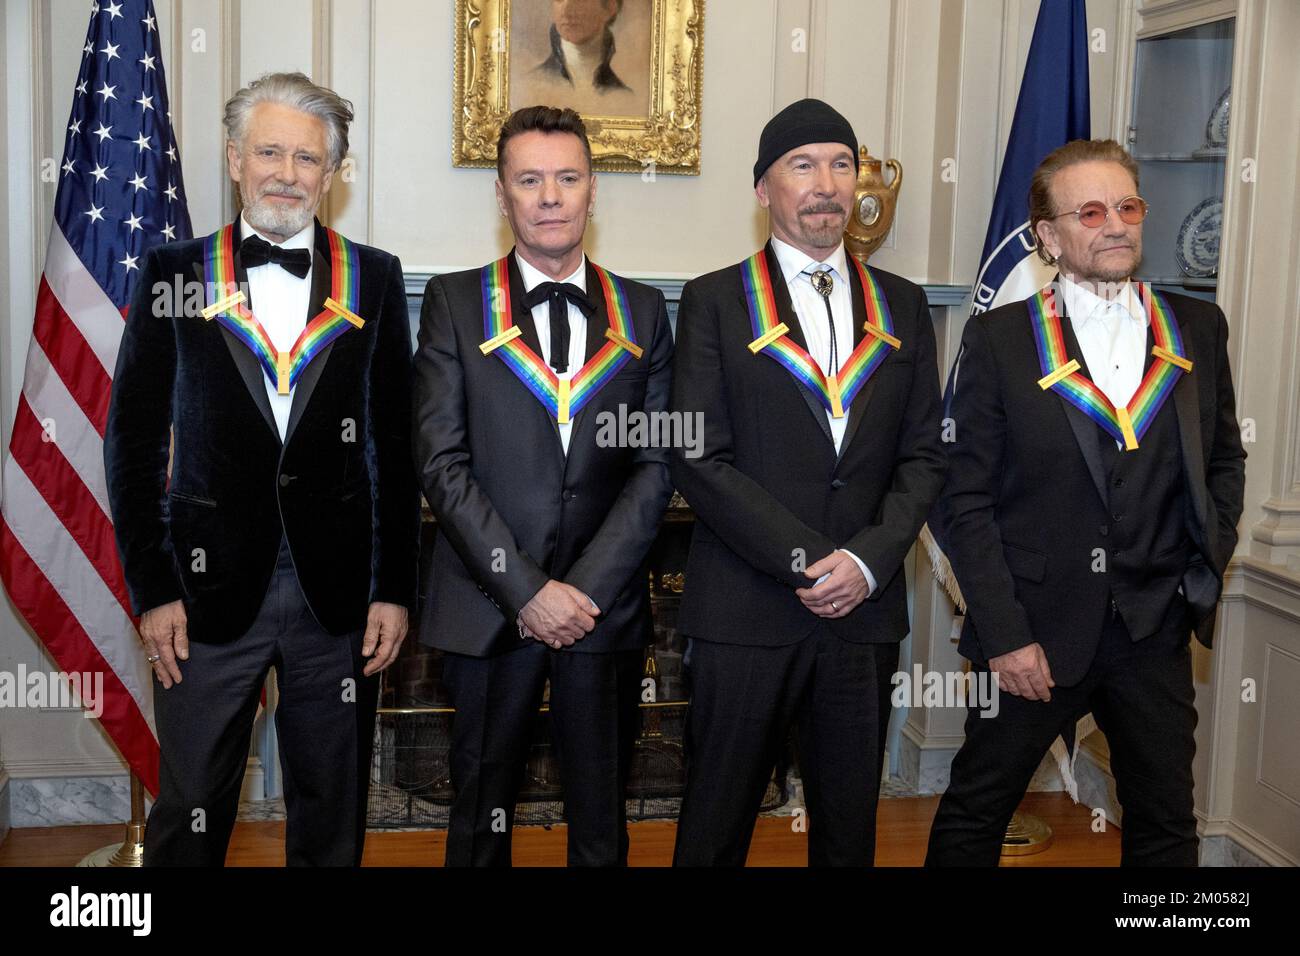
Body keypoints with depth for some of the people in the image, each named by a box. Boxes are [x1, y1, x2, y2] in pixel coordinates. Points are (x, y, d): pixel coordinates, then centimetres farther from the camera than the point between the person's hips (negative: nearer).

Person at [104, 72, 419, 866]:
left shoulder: (375, 279, 4)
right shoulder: (172, 274, 2)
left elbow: (397, 442, 4)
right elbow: (133, 440, 3)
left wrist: (395, 589, 0)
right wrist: (151, 589, -3)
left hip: (339, 591, 1)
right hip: (210, 587, -1)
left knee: (333, 815, 13)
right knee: (189, 814, 9)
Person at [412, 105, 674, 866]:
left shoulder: (643, 312, 7)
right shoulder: (455, 302, 2)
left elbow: (656, 465, 2)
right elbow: (442, 461, -6)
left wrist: (587, 588, -10)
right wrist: (526, 590, -13)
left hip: (605, 607, 1)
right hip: (489, 607, -1)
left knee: (602, 818, 11)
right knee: (483, 812, 11)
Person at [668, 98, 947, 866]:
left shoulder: (902, 306, 12)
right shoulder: (716, 302, 1)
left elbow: (924, 455, 7)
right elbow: (699, 461, -7)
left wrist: (869, 559, -9)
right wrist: (805, 562, -14)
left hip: (866, 608, 4)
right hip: (746, 613, -3)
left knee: (850, 827, 12)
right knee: (718, 825, 5)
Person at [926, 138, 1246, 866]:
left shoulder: (1198, 328, 5)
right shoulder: (1000, 339, -6)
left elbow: (1225, 457, 16)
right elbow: (968, 500, -7)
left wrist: (1210, 558, 2)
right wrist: (1004, 633, -12)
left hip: (1155, 630, 3)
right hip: (1036, 631, -3)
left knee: (1166, 828, 15)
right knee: (974, 816, 10)